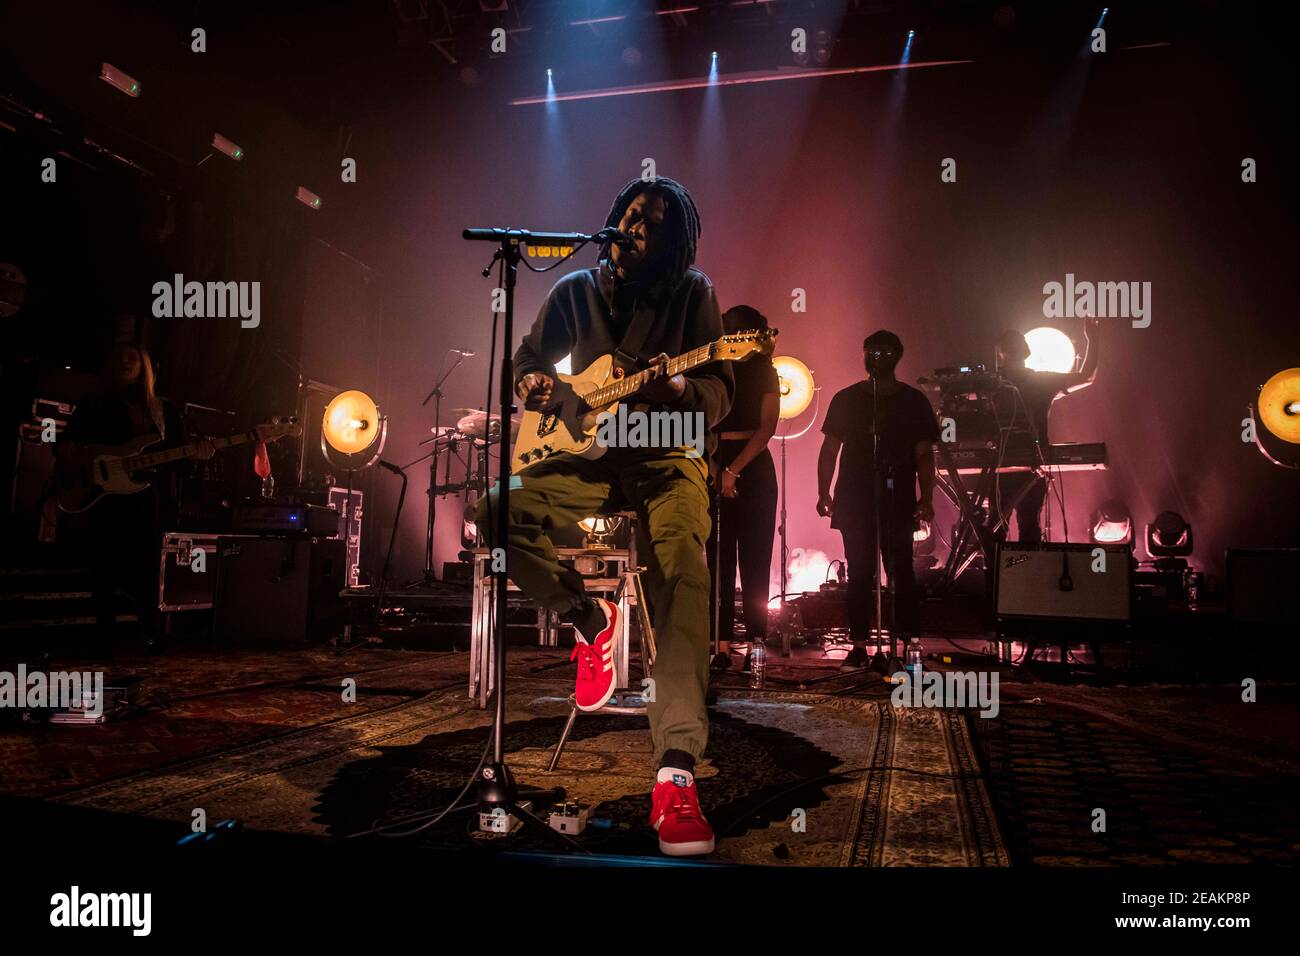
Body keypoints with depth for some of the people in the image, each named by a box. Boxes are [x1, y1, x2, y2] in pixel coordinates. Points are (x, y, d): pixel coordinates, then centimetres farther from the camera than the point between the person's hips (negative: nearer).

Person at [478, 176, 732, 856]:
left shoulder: (693, 293, 3)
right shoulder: (575, 290, 11)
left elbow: (720, 393, -4)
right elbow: (528, 359, 22)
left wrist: (677, 389, -27)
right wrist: (532, 383, -2)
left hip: (669, 457, -3)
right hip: (588, 454, 4)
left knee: (681, 565, -32)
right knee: (498, 512, -22)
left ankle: (676, 774, -38)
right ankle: (590, 620, 1)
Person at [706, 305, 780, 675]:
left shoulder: (764, 373, 7)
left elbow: (767, 429, -2)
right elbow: (698, 427, 1)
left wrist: (733, 470, -10)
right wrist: (712, 467, -12)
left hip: (753, 468, -1)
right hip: (714, 467, 1)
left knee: (755, 558, -1)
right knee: (719, 558, -2)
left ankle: (755, 643, -1)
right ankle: (722, 645, -2)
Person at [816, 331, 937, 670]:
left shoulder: (913, 401, 8)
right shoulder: (846, 399, 10)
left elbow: (924, 454, 5)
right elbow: (830, 449, 10)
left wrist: (926, 497, -5)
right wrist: (824, 492, 2)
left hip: (897, 500, -1)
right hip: (855, 501, 1)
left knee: (901, 571, -2)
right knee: (859, 572, 3)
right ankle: (859, 646, 8)